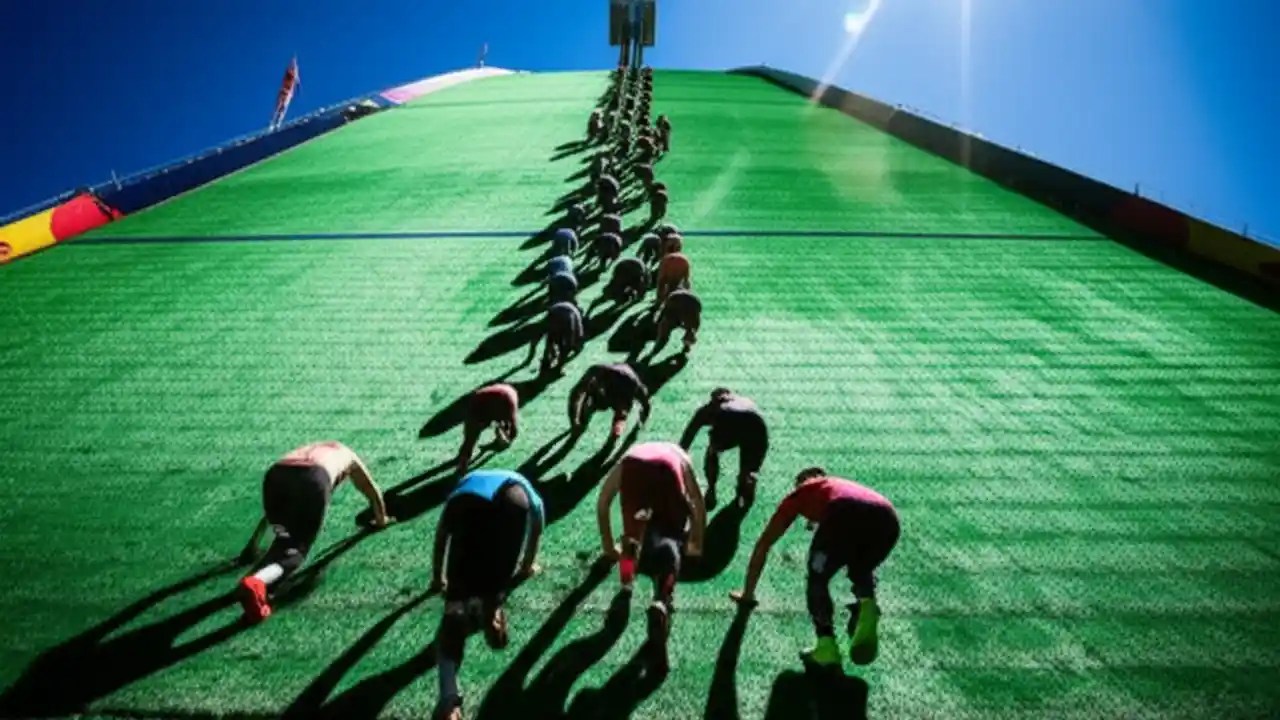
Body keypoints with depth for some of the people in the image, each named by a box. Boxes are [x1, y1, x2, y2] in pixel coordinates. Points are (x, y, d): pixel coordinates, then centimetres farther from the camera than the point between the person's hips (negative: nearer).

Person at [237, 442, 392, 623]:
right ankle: (257, 582, -28)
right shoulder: (346, 454, 39)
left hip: (276, 475, 4)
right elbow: (373, 491, 51)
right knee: (297, 548, 0)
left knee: (284, 541, 21)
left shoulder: (304, 451, 44)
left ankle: (258, 579, -6)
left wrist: (253, 546, 54)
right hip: (313, 479, -3)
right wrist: (381, 519, 69)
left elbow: (272, 508, 48)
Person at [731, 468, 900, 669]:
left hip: (845, 516, -4)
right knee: (862, 572, 32)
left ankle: (827, 647, 3)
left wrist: (747, 593, 48)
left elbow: (763, 544, 39)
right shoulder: (845, 485, 44)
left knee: (817, 580, 19)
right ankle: (868, 606, 4)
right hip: (887, 519, 4)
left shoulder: (801, 492, 34)